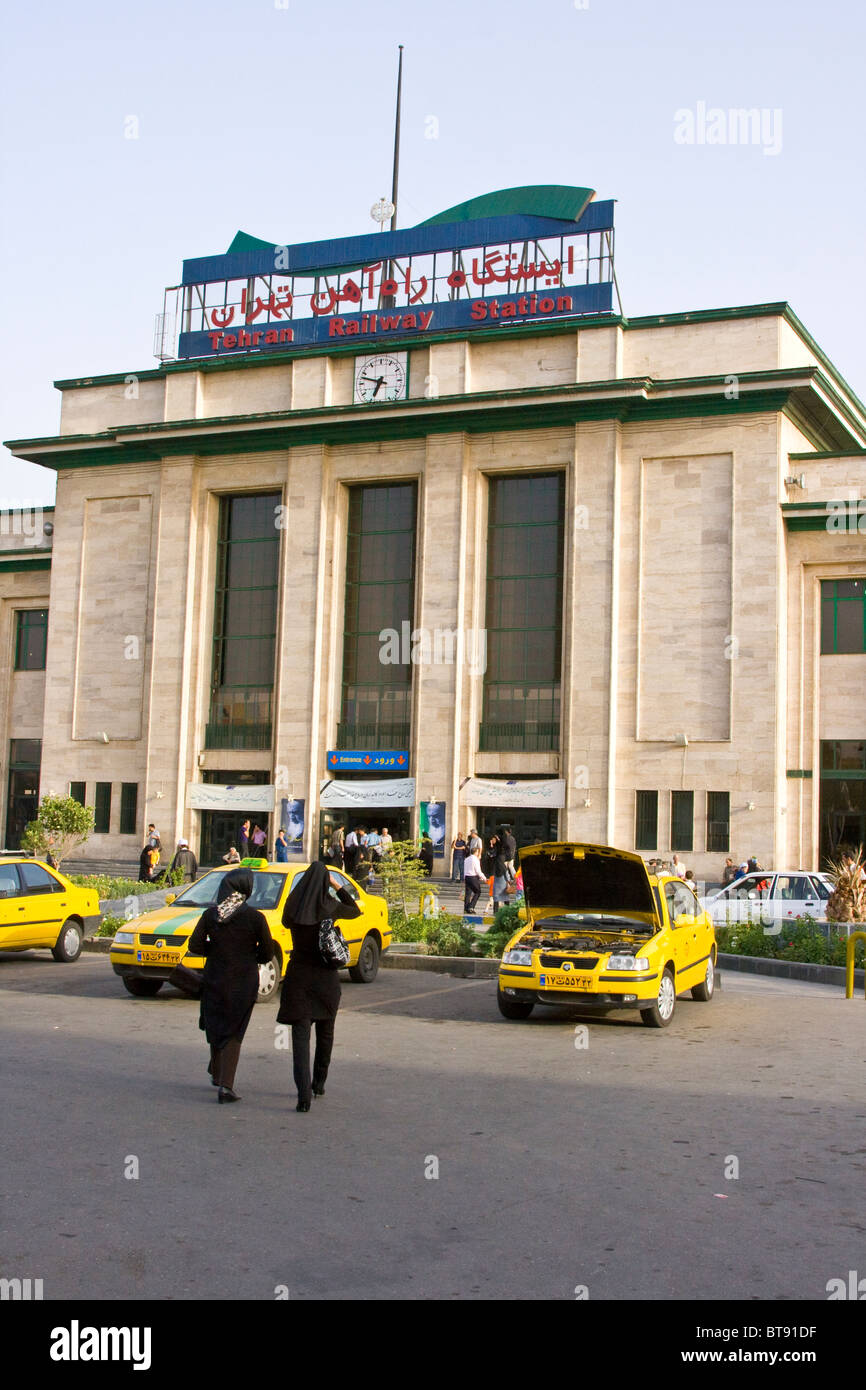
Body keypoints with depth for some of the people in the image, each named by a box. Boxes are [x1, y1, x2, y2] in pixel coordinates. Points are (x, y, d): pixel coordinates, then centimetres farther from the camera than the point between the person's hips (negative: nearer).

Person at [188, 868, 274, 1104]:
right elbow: (267, 952, -7)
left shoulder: (210, 914, -4)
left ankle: (217, 1073, 35)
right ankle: (225, 1084, -5)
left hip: (214, 978, 3)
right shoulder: (254, 917, -12)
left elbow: (195, 946, -3)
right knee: (234, 1032, 4)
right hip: (243, 981, -3)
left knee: (215, 1025, 22)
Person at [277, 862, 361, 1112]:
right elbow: (355, 911, 14)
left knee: (300, 1035, -4)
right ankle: (319, 1083, 33)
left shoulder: (293, 906, -4)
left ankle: (304, 1093, -19)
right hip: (326, 977, 0)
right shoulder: (331, 907, -6)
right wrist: (337, 887, 15)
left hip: (298, 975, 0)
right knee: (325, 1032, 19)